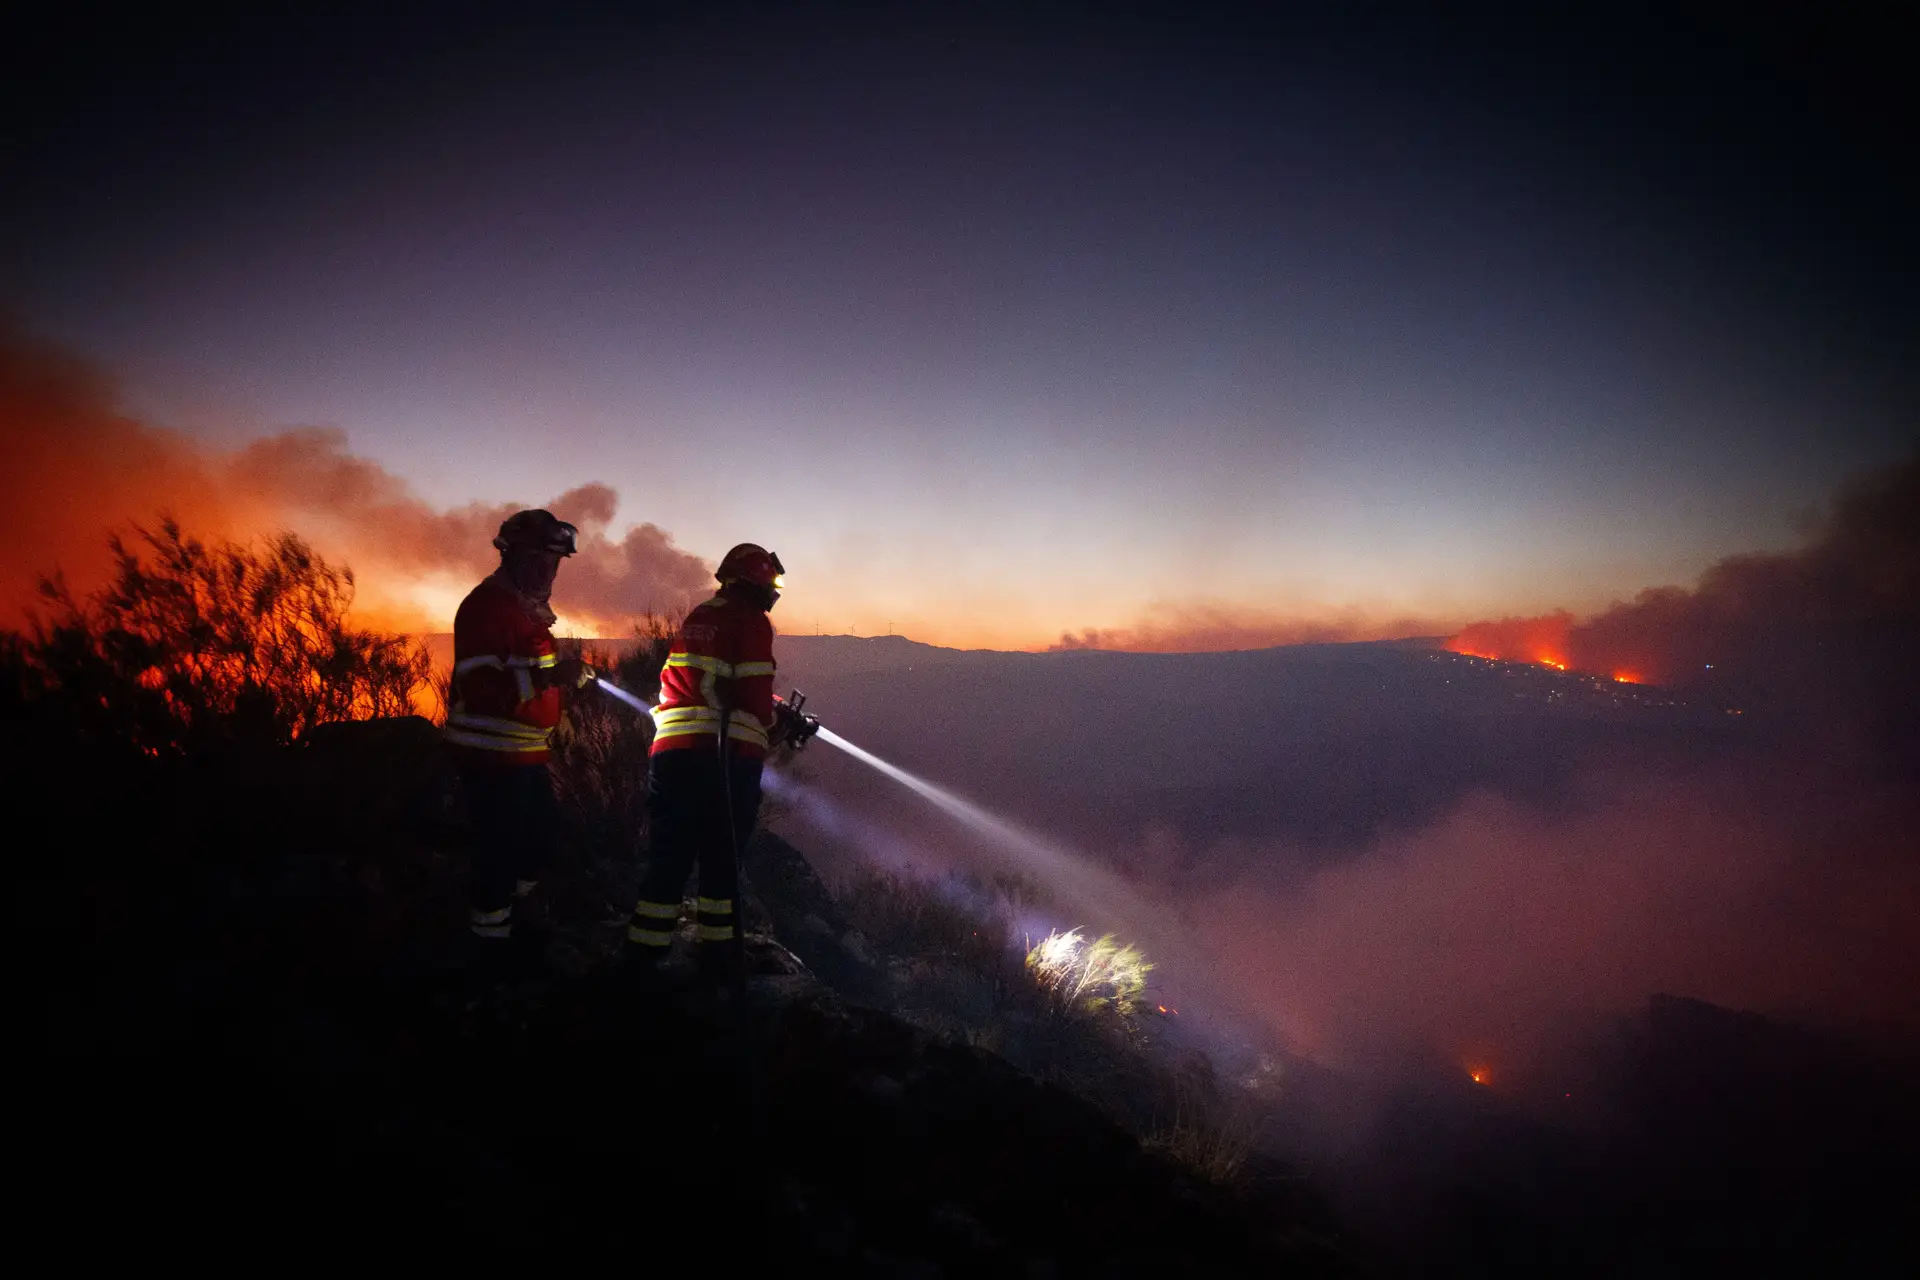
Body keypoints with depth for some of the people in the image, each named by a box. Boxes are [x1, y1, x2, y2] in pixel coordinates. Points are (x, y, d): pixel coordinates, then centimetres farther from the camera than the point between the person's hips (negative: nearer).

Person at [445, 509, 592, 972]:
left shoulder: (528, 606, 14)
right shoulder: (486, 605, -18)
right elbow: (480, 688, -29)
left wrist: (567, 673, 15)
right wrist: (547, 676, -38)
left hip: (525, 754, 10)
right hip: (492, 756, -10)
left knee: (545, 831, 19)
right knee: (501, 847, -2)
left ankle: (504, 916, 36)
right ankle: (493, 944, 15)